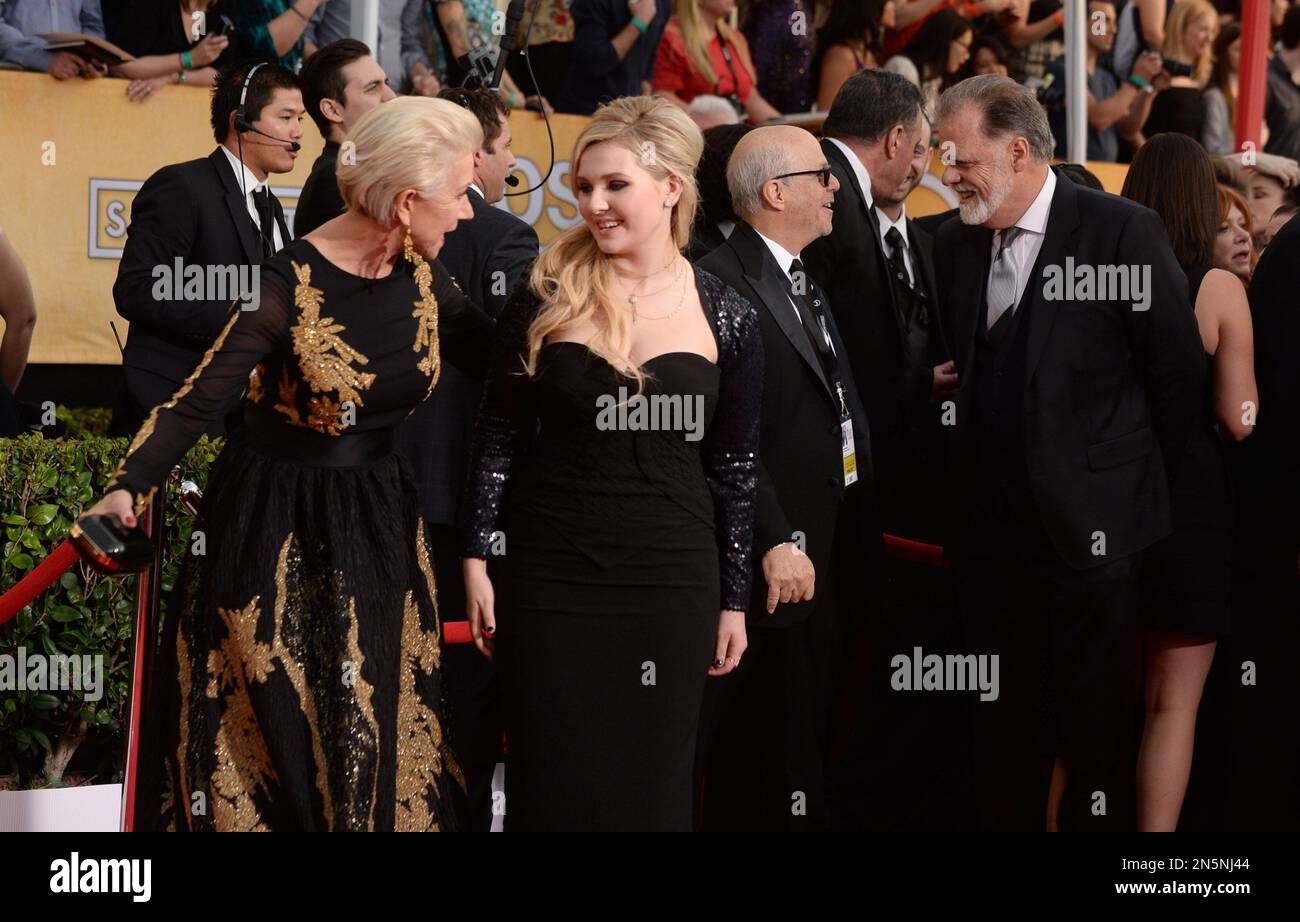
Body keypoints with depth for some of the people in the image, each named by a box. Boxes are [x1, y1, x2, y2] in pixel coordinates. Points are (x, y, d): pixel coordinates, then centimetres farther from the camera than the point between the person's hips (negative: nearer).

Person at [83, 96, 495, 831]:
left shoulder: (422, 278, -1)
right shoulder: (291, 285, -19)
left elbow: (498, 353, 6)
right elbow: (199, 401, -22)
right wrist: (128, 488, -35)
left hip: (376, 523, 6)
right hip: (274, 529, -5)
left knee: (376, 730, 10)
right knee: (273, 730, 3)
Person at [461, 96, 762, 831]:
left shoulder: (725, 317, -1)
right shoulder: (546, 296, -3)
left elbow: (736, 467, 5)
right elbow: (497, 436, 3)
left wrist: (734, 600, 6)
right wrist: (479, 558, -1)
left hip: (671, 579, 1)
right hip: (550, 574, -1)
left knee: (651, 782, 7)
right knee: (552, 781, 5)